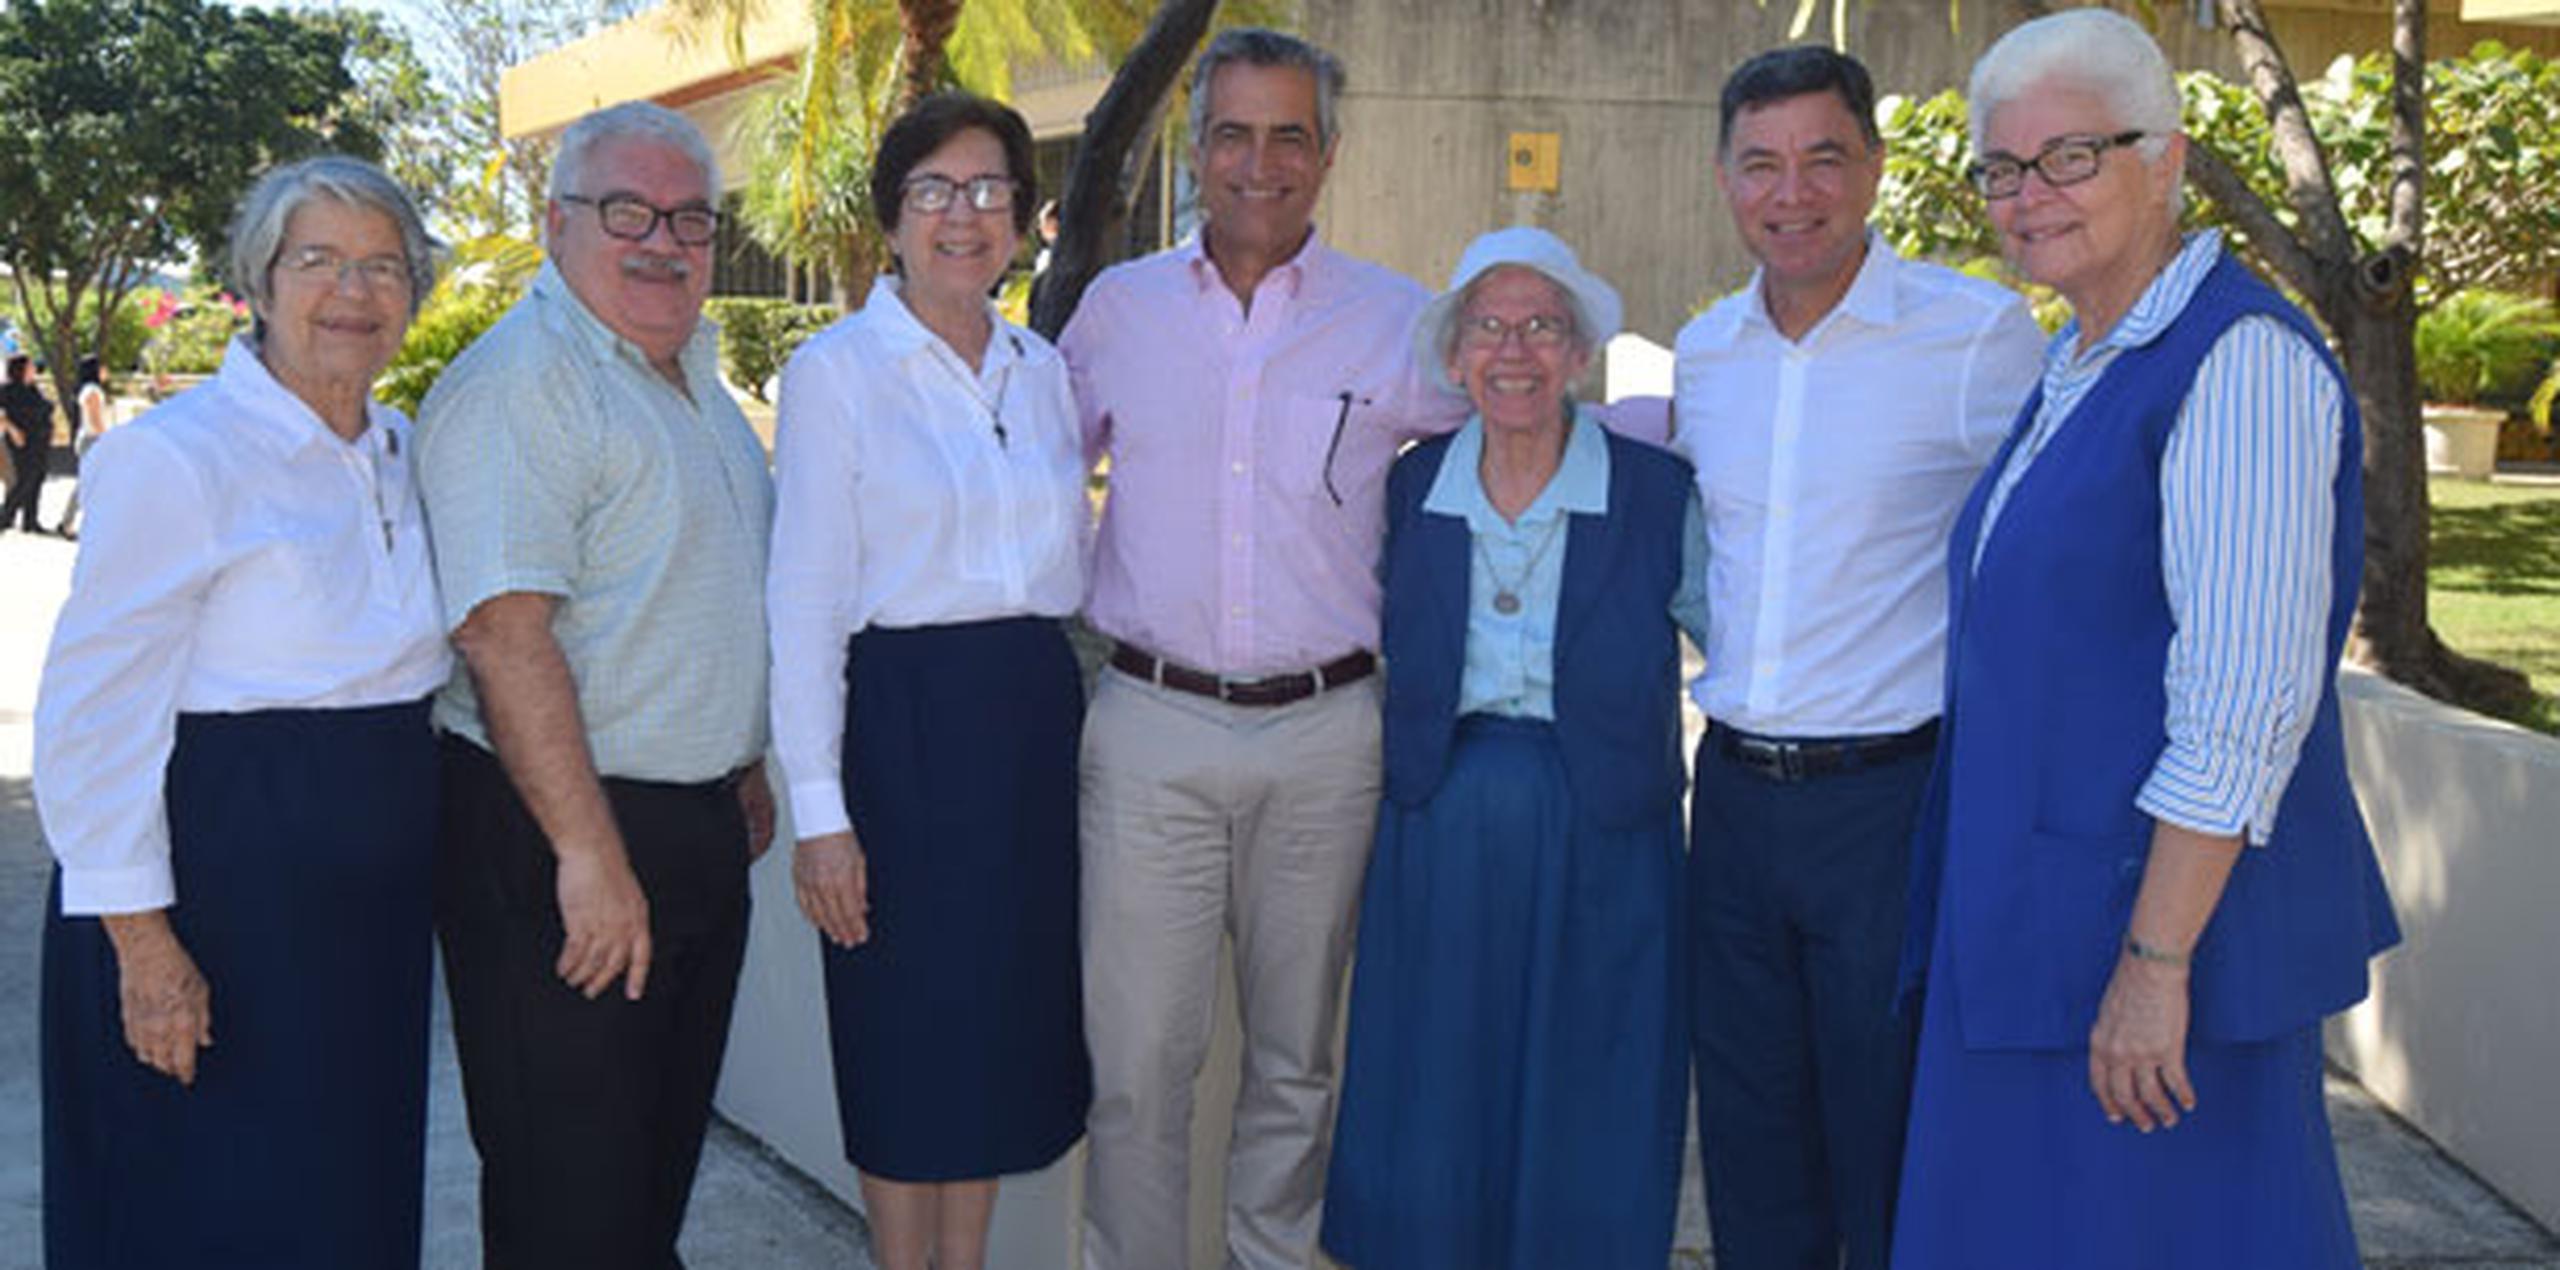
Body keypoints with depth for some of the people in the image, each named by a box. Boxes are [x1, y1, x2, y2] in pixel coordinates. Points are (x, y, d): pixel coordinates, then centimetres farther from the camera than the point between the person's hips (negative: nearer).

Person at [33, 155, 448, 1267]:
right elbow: (91, 721, -14)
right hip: (216, 896, -7)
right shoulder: (174, 457, -13)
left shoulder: (403, 454, 9)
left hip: (372, 903, 7)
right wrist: (143, 943, -17)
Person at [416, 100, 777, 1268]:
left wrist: (746, 771, 23)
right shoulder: (517, 383, -15)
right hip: (562, 835, -9)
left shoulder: (694, 376, 15)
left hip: (700, 834, 9)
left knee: (663, 1169, 20)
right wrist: (589, 852, -25)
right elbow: (504, 634, -24)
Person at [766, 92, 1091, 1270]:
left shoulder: (1045, 369, 10)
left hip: (1035, 718, 5)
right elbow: (804, 603, -9)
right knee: (910, 1043, 5)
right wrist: (819, 807, -14)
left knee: (1004, 1033, 13)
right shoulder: (835, 371, -5)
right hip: (903, 720, -5)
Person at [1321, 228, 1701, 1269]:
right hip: (1438, 837, 2)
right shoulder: (1409, 489, 4)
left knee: (1586, 1116, 8)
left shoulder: (1658, 494, -4)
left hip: (1601, 842, -2)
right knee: (1436, 1111, 11)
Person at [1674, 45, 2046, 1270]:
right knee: (1750, 1149, 16)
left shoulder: (1980, 333, -10)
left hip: (1895, 797, -5)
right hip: (1734, 793, 5)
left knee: (1892, 1158, 8)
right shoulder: (1702, 353, 8)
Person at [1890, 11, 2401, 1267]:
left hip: (2165, 917, -9)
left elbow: (2247, 701, -22)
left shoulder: (2240, 359, -16)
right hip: (2035, 924, 9)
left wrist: (2155, 960, -22)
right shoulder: (2076, 366, 13)